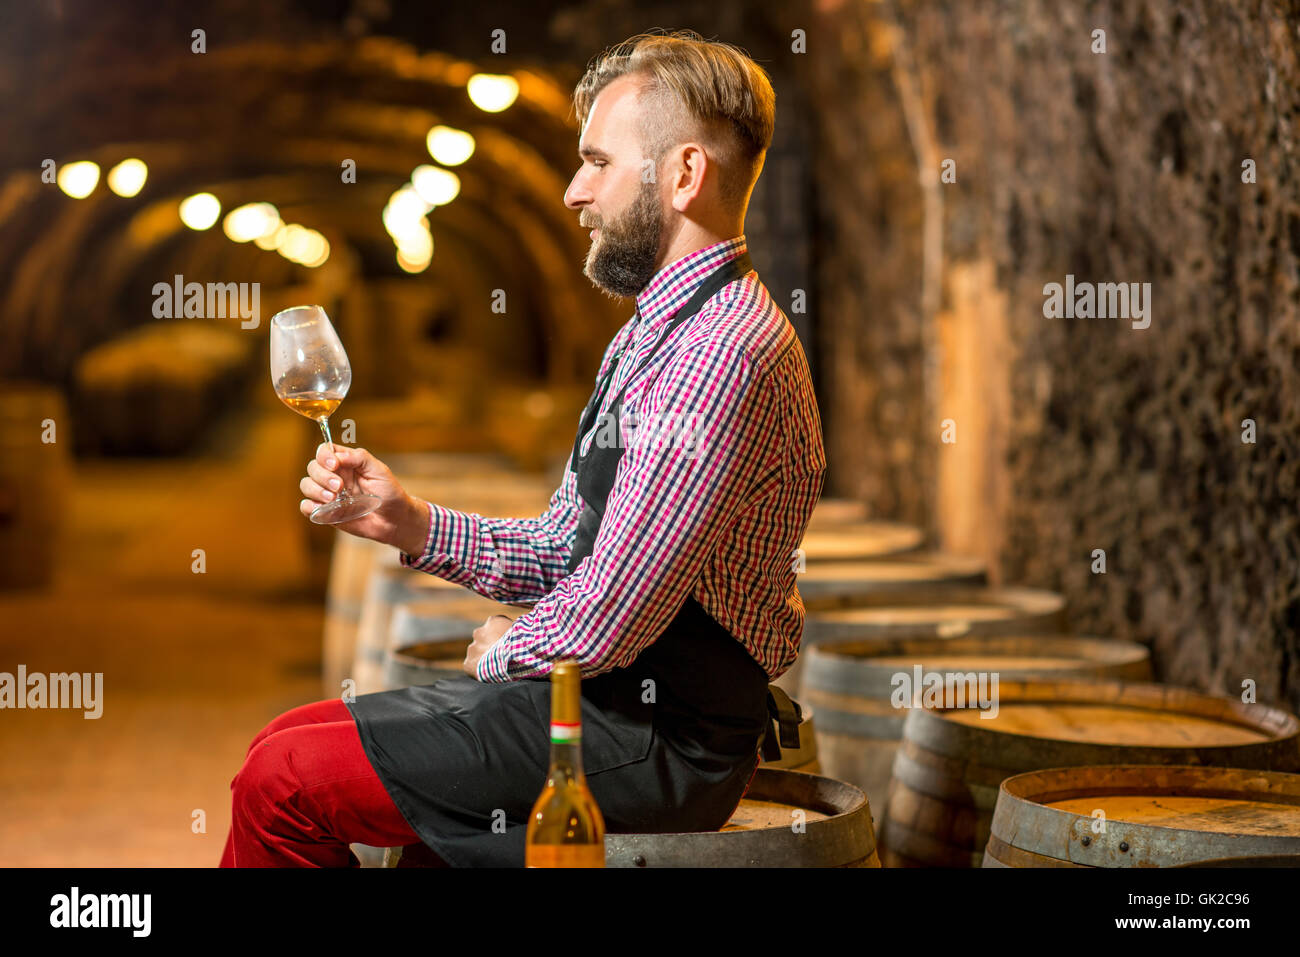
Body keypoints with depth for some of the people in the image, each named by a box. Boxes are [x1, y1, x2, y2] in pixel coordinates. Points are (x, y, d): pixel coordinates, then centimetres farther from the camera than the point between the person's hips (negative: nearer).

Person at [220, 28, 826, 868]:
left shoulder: (724, 352, -21)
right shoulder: (650, 335, 16)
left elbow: (602, 623, -24)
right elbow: (560, 551, 17)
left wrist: (501, 650, -3)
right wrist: (413, 523, 1)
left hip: (654, 737, -10)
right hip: (604, 698, 10)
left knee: (282, 784, -10)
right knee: (288, 742, 9)